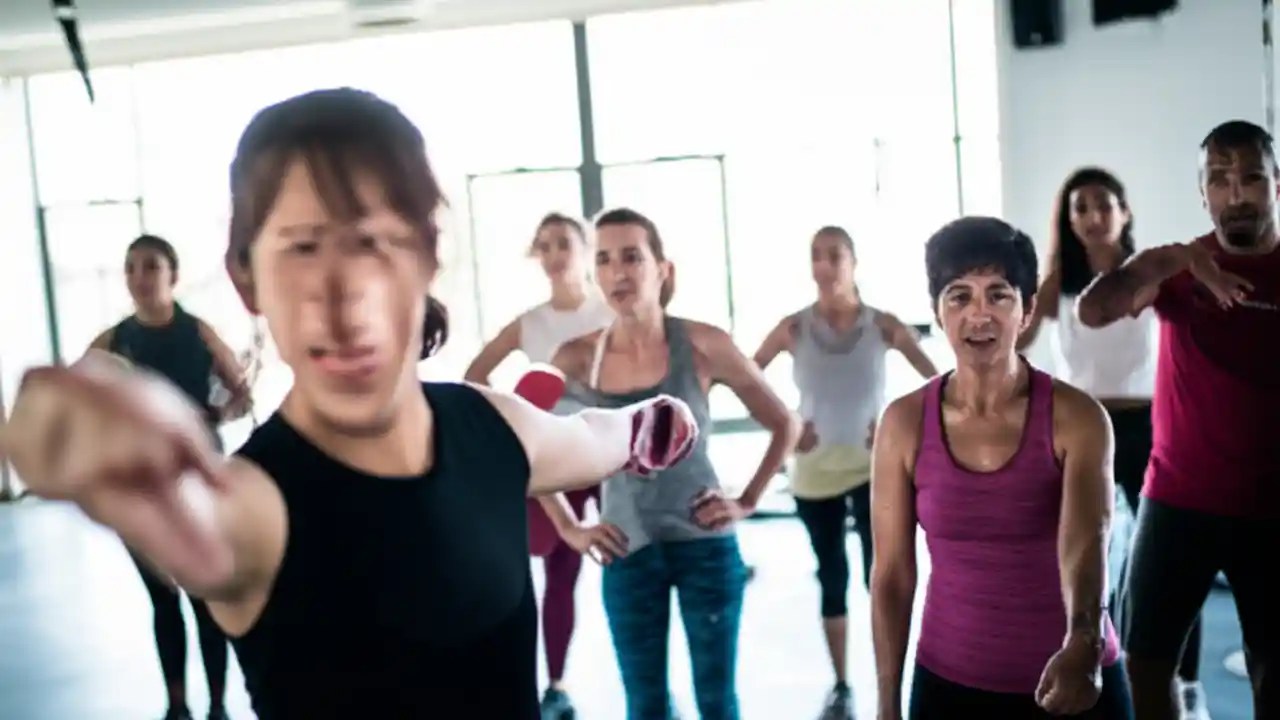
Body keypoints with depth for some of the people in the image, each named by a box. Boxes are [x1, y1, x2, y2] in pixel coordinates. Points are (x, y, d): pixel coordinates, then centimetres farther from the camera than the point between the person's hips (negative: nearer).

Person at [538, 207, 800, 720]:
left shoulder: (702, 345, -11)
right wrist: (568, 528, 3)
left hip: (705, 544, -1)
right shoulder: (576, 360, -6)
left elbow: (785, 425, 1)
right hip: (627, 553, 2)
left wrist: (747, 502, -4)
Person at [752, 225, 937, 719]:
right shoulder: (794, 328, -4)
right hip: (815, 470, 2)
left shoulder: (882, 325, -6)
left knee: (882, 577, -8)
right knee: (832, 579, 12)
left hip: (873, 466, -1)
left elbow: (936, 380, -2)